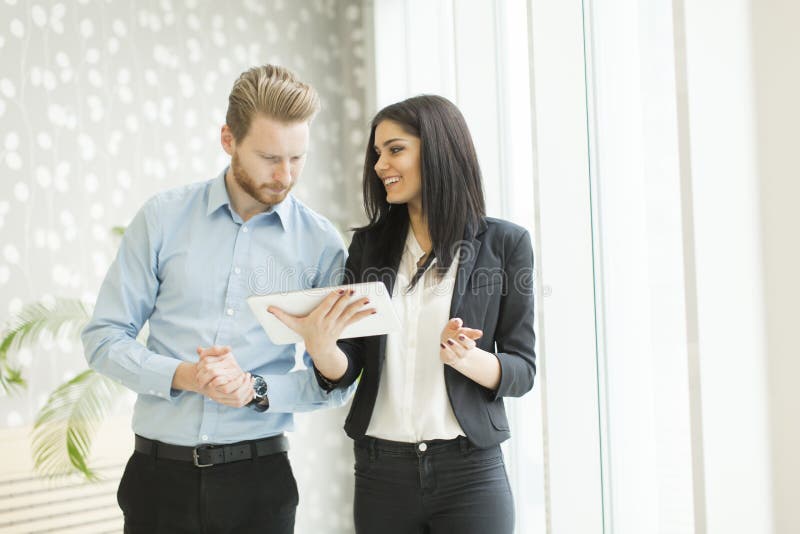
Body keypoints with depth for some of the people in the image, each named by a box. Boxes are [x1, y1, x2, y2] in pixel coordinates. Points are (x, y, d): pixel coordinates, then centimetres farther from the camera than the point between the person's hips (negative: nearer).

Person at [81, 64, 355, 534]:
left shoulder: (322, 243, -2)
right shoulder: (164, 218, -1)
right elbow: (104, 338, 0)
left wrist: (256, 389, -16)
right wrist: (184, 376, -16)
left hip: (259, 477, 0)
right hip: (160, 472, 0)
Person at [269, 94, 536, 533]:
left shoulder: (504, 243, -3)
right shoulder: (369, 244, 5)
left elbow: (522, 370, -3)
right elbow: (344, 372, 2)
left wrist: (466, 358, -22)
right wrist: (319, 344, -19)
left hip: (469, 471, -3)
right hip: (380, 472, 3)